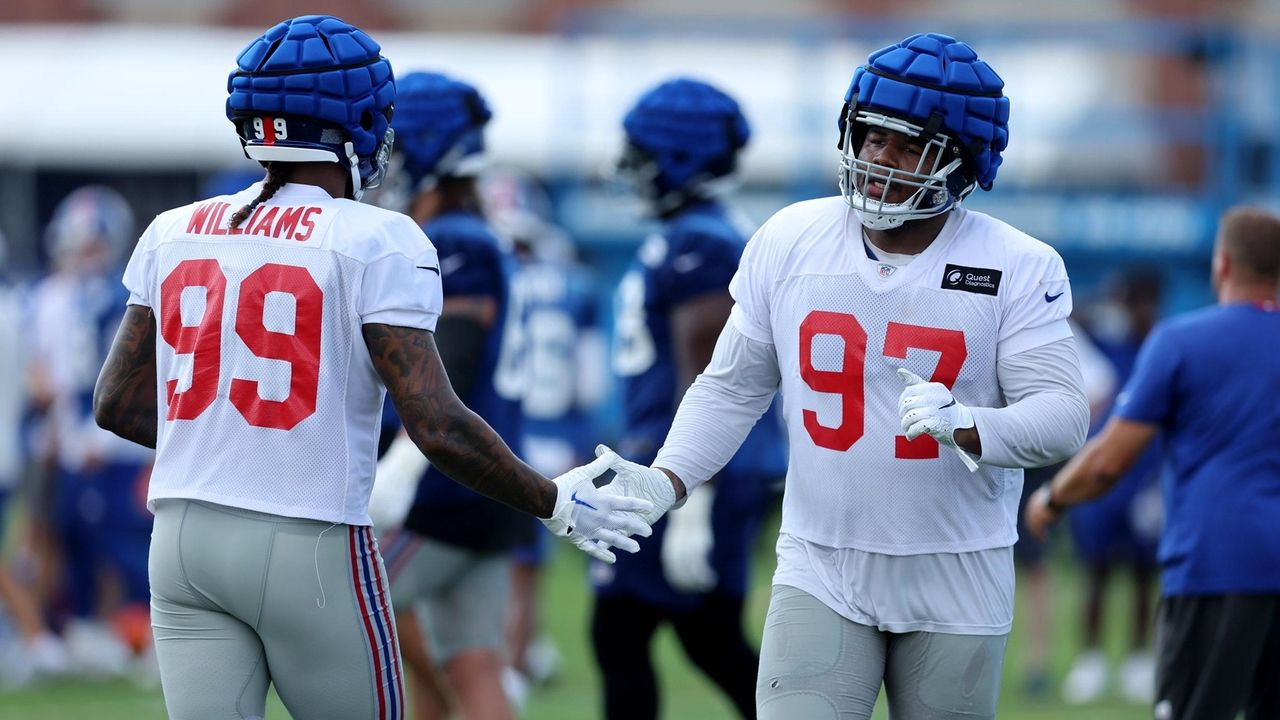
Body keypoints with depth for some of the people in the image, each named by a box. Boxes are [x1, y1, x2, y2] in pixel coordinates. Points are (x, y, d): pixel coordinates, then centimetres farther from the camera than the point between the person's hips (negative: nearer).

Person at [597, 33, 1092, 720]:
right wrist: (662, 482, -7)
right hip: (821, 577, 1)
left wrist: (963, 426, -32)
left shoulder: (1017, 269, -7)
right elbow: (732, 388, 8)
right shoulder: (788, 243, 0)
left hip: (955, 586, -1)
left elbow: (1061, 416, -13)